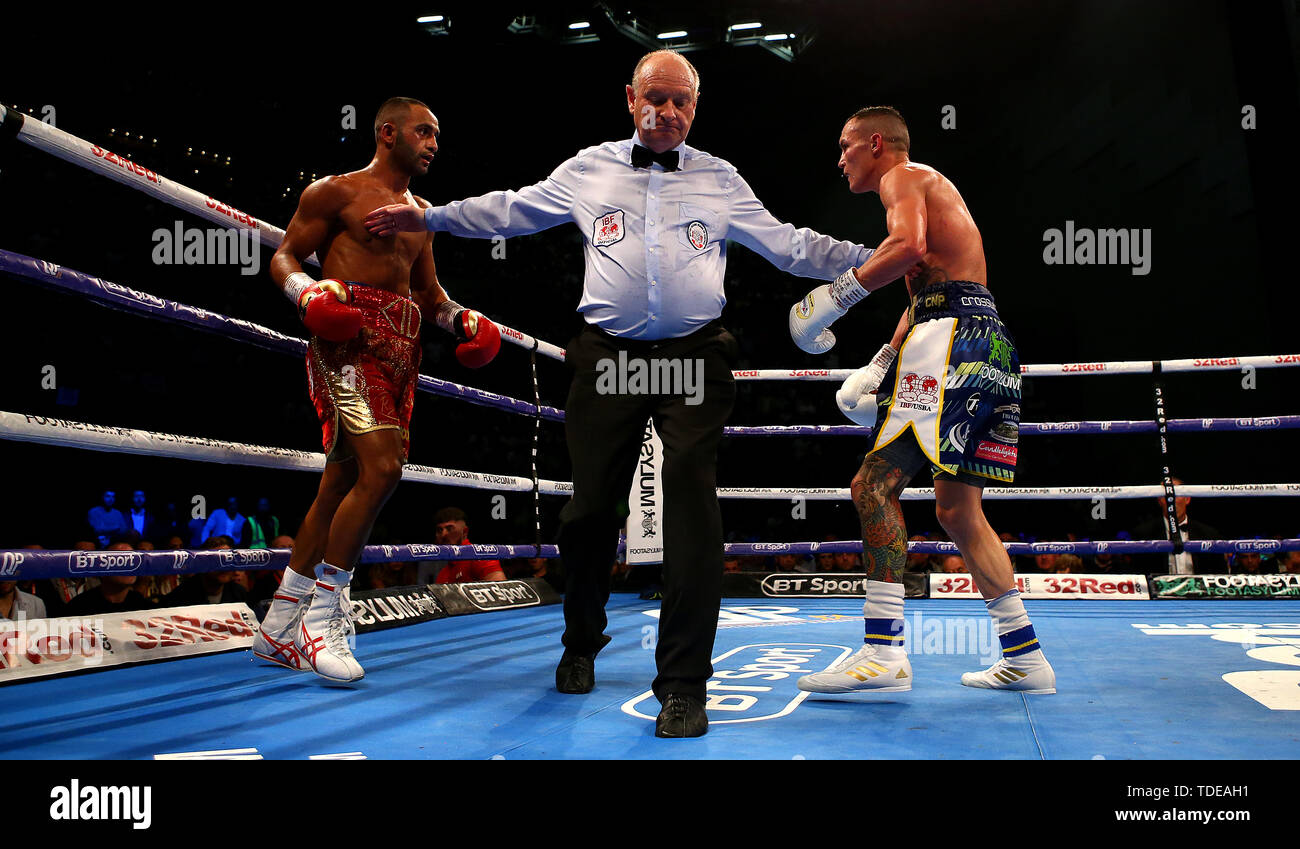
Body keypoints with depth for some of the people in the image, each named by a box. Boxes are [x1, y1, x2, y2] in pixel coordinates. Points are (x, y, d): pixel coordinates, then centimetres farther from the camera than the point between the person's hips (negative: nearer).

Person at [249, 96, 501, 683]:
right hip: (347, 338, -7)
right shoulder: (335, 192, 5)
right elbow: (284, 256, 3)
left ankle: (278, 630, 15)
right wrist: (307, 292, -18)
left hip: (400, 349, 7)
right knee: (382, 466, -23)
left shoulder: (422, 214, 26)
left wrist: (457, 317, 10)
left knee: (342, 482, 6)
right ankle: (321, 618, -10)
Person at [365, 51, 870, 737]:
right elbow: (512, 211, 22)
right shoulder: (589, 170, 15)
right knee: (591, 508, 5)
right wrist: (427, 217, 19)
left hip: (693, 359, -1)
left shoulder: (719, 179, 14)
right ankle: (581, 644, 31)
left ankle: (683, 684, -3)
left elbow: (788, 245, 14)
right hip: (609, 357, 1)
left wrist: (873, 258, 8)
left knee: (692, 511, -11)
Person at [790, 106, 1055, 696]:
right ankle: (1025, 659, 14)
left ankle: (883, 652, -21)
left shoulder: (904, 177, 5)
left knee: (876, 482, -16)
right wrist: (877, 369, 21)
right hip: (988, 344, 10)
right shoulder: (934, 190, 34)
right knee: (958, 509, 11)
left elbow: (908, 246, -19)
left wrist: (835, 296, -14)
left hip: (952, 335, -10)